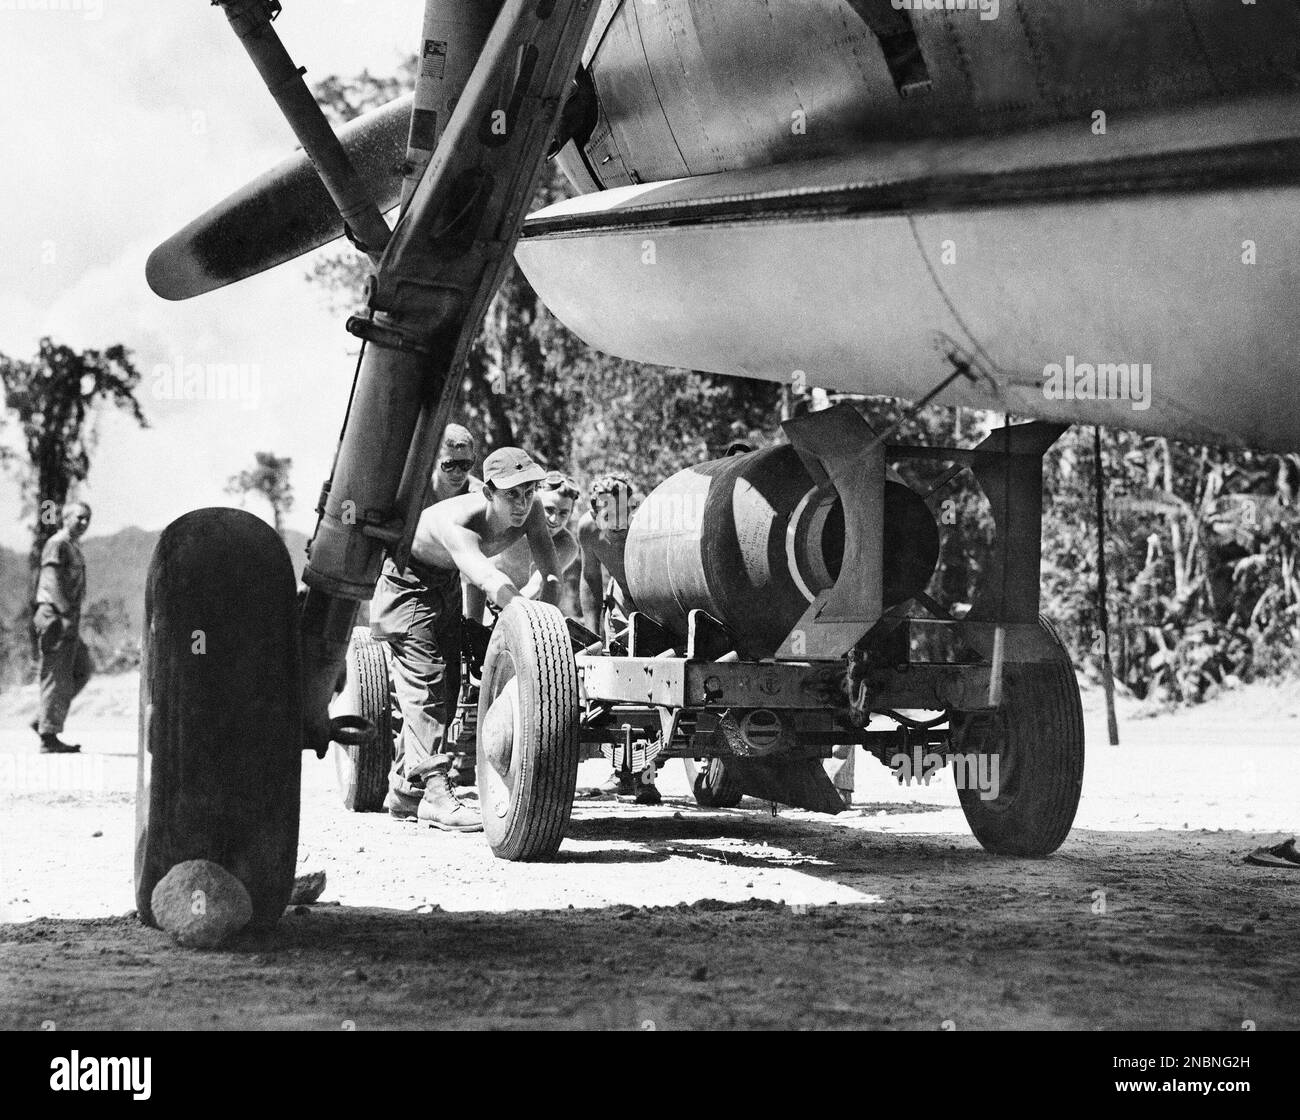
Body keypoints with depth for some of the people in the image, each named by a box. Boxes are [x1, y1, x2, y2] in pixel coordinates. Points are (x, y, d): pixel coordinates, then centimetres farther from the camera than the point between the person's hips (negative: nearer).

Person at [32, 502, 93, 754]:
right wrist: (67, 613, -28)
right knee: (56, 677, -7)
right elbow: (52, 582, -20)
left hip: (69, 622, 10)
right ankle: (49, 737, -4)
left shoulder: (73, 548, 21)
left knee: (82, 671, 11)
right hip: (56, 618, -10)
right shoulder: (57, 545, -9)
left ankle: (43, 721, 14)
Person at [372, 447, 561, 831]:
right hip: (407, 580, -7)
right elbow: (487, 579, -56)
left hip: (447, 583, 7)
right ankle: (436, 793, -21)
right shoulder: (456, 522, -42)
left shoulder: (529, 514, -22)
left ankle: (404, 791, 17)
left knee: (447, 686, 6)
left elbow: (550, 574, -19)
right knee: (425, 683, -16)